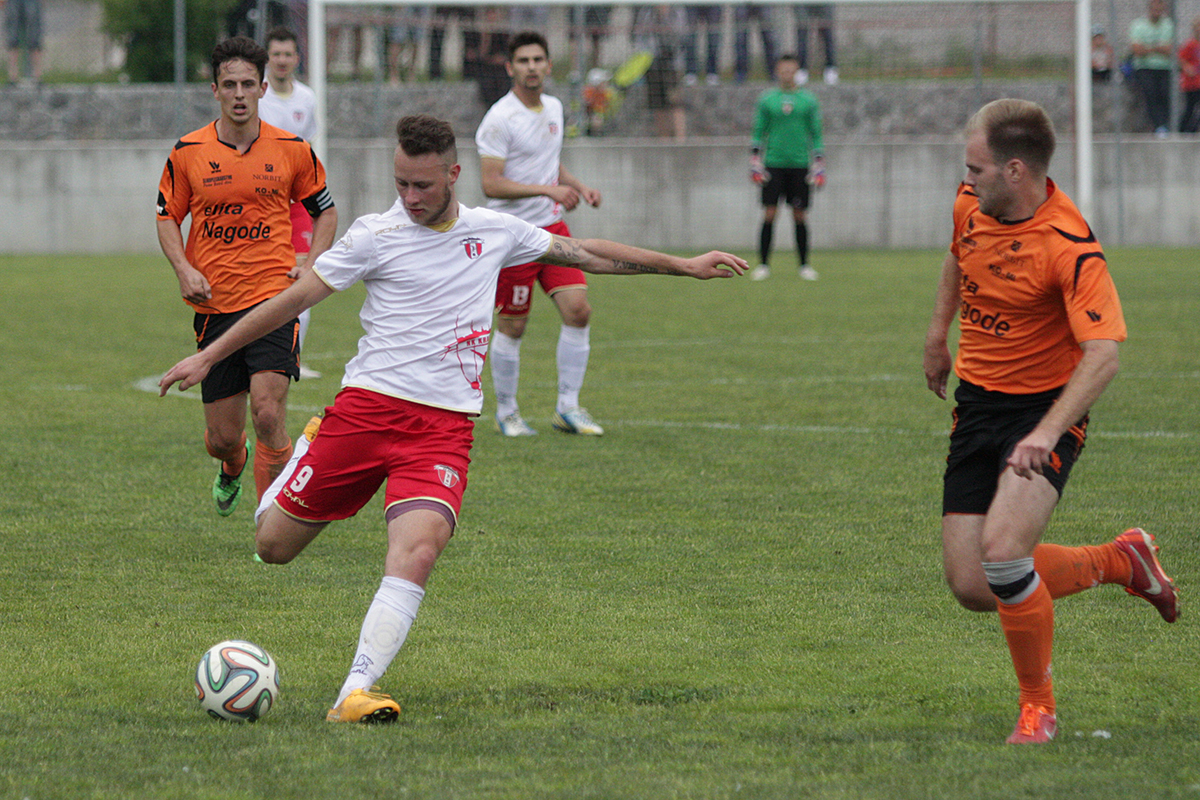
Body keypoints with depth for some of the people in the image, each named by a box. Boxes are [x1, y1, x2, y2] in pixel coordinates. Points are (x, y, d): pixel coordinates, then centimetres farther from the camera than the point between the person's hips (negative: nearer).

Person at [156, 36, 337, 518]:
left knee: (268, 415, -19)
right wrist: (184, 269, -5)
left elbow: (324, 209, 15)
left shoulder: (293, 151, 1)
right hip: (214, 306, 2)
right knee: (221, 437, 6)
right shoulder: (188, 152, 2)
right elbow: (167, 217, 12)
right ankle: (233, 468, 45)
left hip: (273, 300, -2)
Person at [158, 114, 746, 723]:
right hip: (368, 403, -1)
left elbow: (583, 253, 21)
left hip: (444, 424, 1)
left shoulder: (495, 232, 8)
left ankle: (354, 694, -30)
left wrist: (684, 265, 24)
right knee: (272, 545, 4)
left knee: (416, 554, -25)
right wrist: (209, 357, 1)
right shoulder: (377, 236, -2)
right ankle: (311, 448, 38)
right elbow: (296, 297, 2)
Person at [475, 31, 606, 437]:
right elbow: (491, 183, -19)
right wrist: (548, 189, -25)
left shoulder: (553, 108, 11)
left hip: (552, 226, 6)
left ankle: (568, 407, 3)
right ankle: (506, 412, 16)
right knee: (512, 325, 1)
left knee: (578, 309, -6)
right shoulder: (500, 119, -14)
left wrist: (578, 186, 8)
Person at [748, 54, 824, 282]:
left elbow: (816, 135, 10)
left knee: (800, 216, 2)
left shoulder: (808, 99, 7)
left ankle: (804, 265, 10)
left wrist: (818, 167, 5)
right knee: (769, 214, -5)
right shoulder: (766, 99, 6)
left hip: (799, 164, 1)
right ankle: (763, 265, 0)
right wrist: (755, 164, 2)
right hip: (774, 164, -1)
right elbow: (758, 133, 9)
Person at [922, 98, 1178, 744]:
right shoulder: (972, 205, -2)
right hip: (976, 402, 7)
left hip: (1043, 408, -7)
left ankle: (1038, 707, -6)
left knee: (1002, 548, -29)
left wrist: (1048, 431, -40)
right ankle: (1118, 561, 24)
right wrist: (937, 333, 28)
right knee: (973, 588, -2)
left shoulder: (1071, 247, -23)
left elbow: (1103, 354, -29)